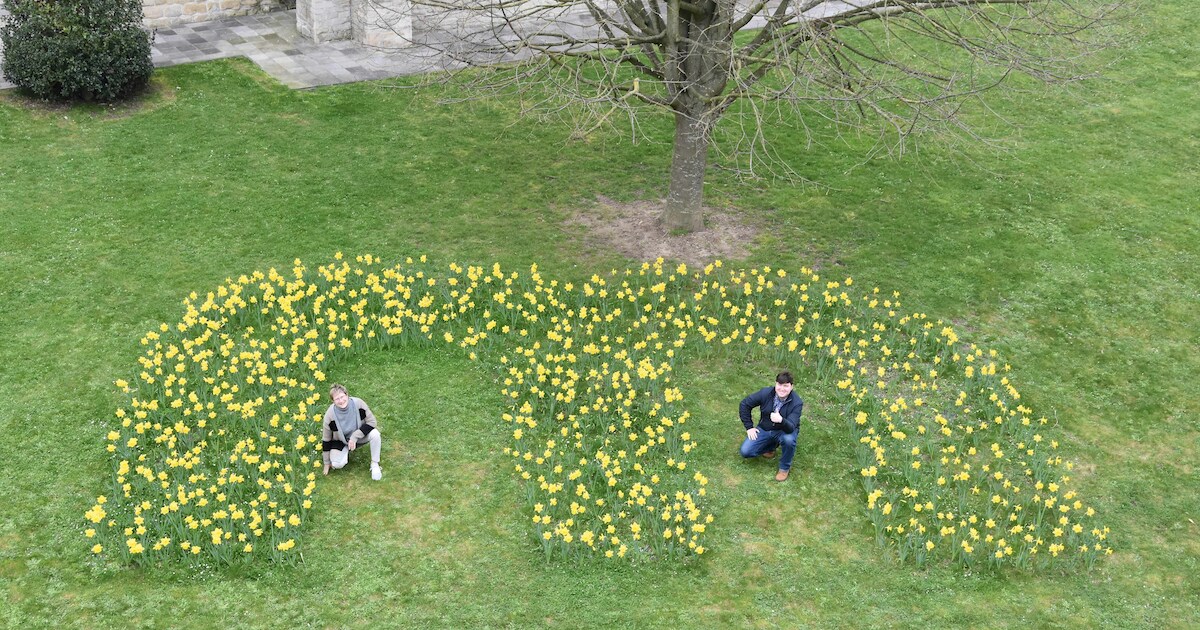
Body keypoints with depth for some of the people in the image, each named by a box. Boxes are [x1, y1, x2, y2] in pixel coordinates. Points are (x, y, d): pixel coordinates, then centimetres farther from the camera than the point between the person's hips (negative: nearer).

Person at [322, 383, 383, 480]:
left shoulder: (358, 403, -27)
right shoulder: (330, 416, -26)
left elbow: (372, 422, -19)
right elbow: (326, 440, -13)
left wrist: (355, 436, -28)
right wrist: (327, 462, -5)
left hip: (359, 434, 0)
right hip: (341, 441, 0)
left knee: (375, 434, -30)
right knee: (337, 464, -25)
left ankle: (374, 464, -11)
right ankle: (346, 452, 11)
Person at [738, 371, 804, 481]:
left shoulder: (797, 403, -23)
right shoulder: (766, 393, -17)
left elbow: (791, 428, -34)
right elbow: (744, 404, -4)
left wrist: (781, 420, -56)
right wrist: (749, 427, -5)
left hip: (784, 431, -2)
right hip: (764, 430, 3)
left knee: (788, 439, -38)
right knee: (745, 452, -16)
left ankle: (785, 468, -8)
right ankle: (771, 446, 15)